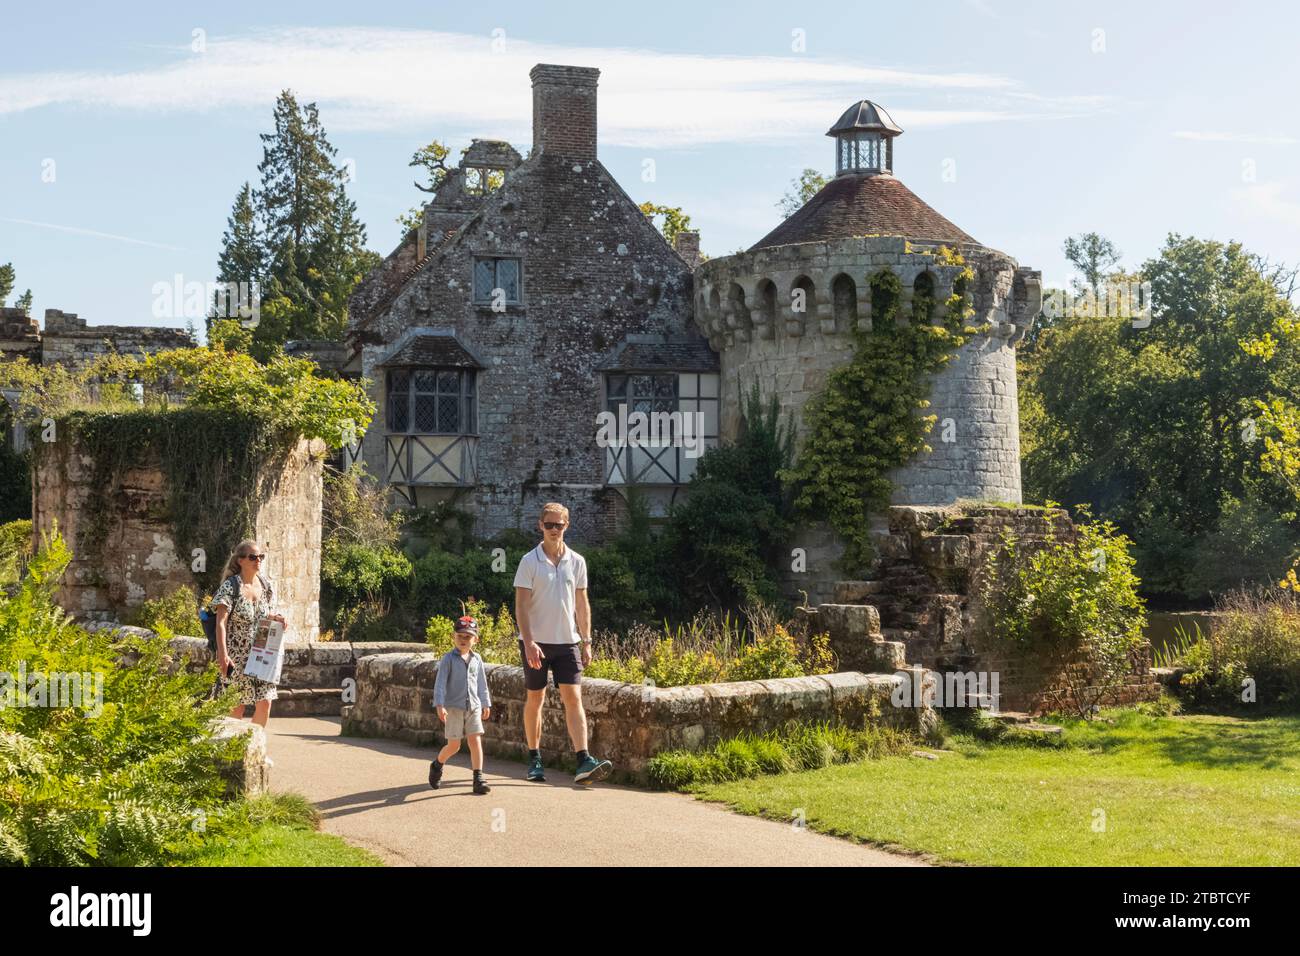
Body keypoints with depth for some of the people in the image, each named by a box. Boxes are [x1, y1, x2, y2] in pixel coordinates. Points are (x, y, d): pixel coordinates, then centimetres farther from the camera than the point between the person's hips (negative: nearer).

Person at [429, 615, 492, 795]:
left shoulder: (476, 659, 8)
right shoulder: (449, 659, -5)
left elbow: (482, 683, 18)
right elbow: (440, 682, -9)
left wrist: (486, 704, 21)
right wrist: (440, 705, -18)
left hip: (473, 707, 3)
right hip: (454, 707, -3)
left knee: (476, 741, -7)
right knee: (454, 745, 1)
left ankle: (478, 780, -5)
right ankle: (437, 764, 31)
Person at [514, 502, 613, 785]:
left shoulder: (577, 562, 6)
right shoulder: (530, 561, -4)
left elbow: (582, 604, 12)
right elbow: (521, 606, -8)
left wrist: (586, 641, 7)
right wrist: (529, 642, -18)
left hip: (567, 642, 2)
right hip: (536, 642, -2)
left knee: (573, 698, -8)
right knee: (535, 699, 7)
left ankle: (583, 762, -16)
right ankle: (534, 759, 20)